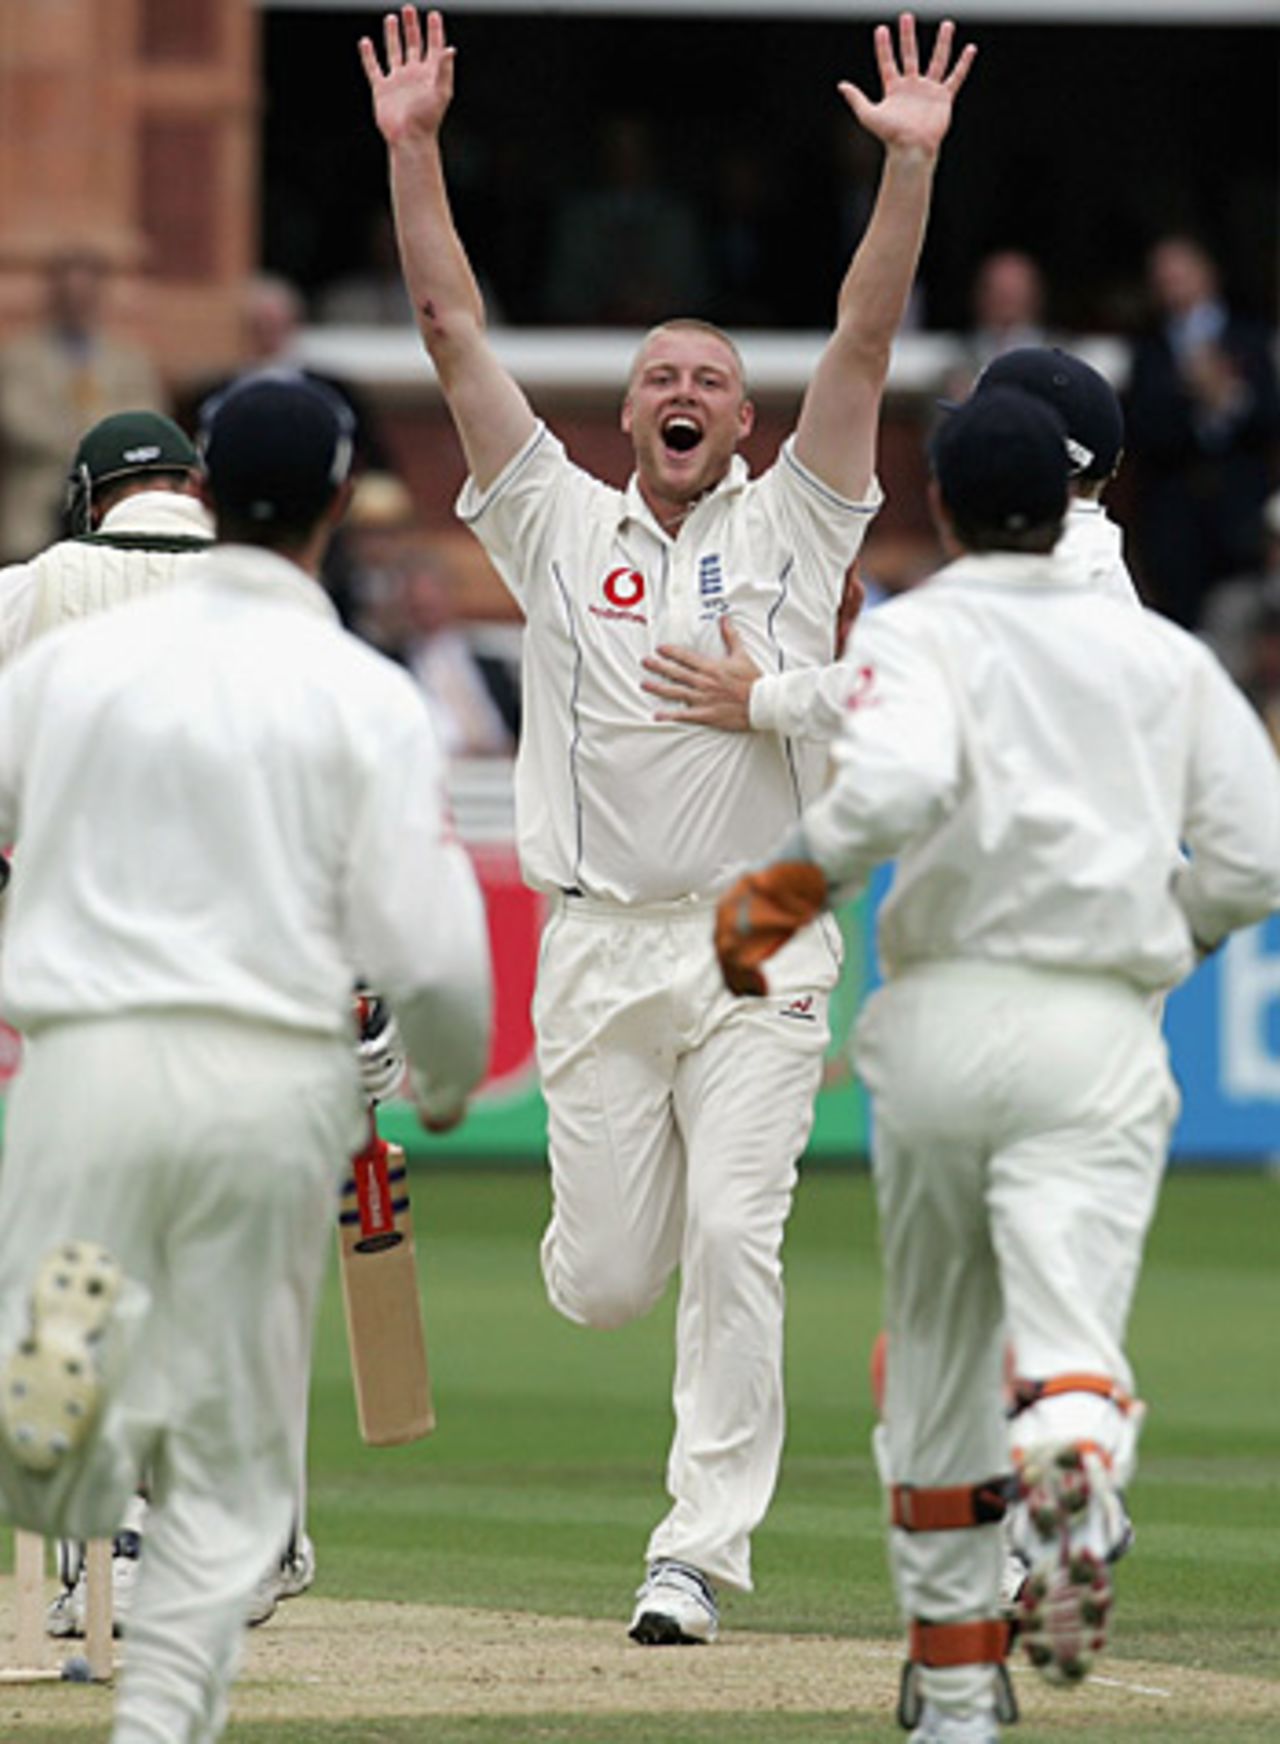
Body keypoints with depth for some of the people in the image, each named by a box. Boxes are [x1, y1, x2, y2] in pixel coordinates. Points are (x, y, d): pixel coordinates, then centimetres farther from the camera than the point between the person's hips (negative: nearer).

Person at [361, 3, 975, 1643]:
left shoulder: (789, 531, 8)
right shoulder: (562, 528, 10)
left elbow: (863, 343, -1)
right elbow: (451, 332, 5)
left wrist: (909, 165, -10)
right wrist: (412, 149, -2)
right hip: (600, 942, 1)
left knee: (731, 1249, -12)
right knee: (604, 1283, 2)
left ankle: (698, 1553, -8)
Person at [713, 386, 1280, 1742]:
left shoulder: (911, 633, 2)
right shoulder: (1161, 653, 13)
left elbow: (899, 780, -20)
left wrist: (782, 890, -8)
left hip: (941, 1018, -1)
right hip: (1103, 1036, 1)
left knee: (936, 1359, 15)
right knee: (1071, 1315, -15)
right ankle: (1076, 1476, -52)